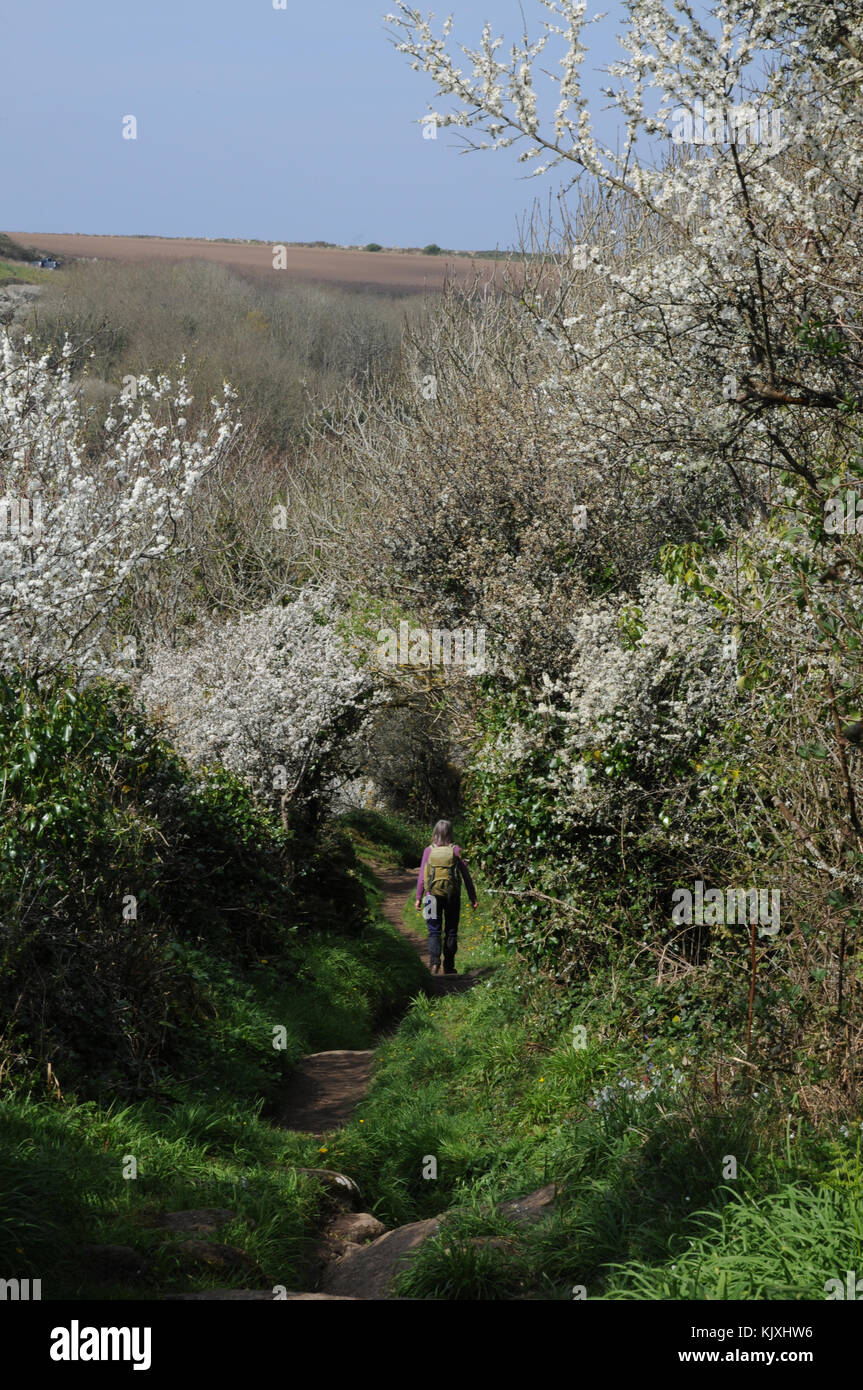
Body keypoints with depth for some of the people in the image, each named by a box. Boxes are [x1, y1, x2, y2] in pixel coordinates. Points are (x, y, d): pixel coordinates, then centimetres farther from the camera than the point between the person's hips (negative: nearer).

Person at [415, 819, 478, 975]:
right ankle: (449, 966, 12)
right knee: (451, 931, 10)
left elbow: (422, 876, -2)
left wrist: (418, 897, 5)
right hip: (453, 896, 0)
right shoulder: (456, 850, -4)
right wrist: (472, 898, 5)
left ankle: (434, 962, -13)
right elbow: (466, 875, -1)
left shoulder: (428, 850, -2)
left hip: (433, 894, 0)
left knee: (434, 931, 6)